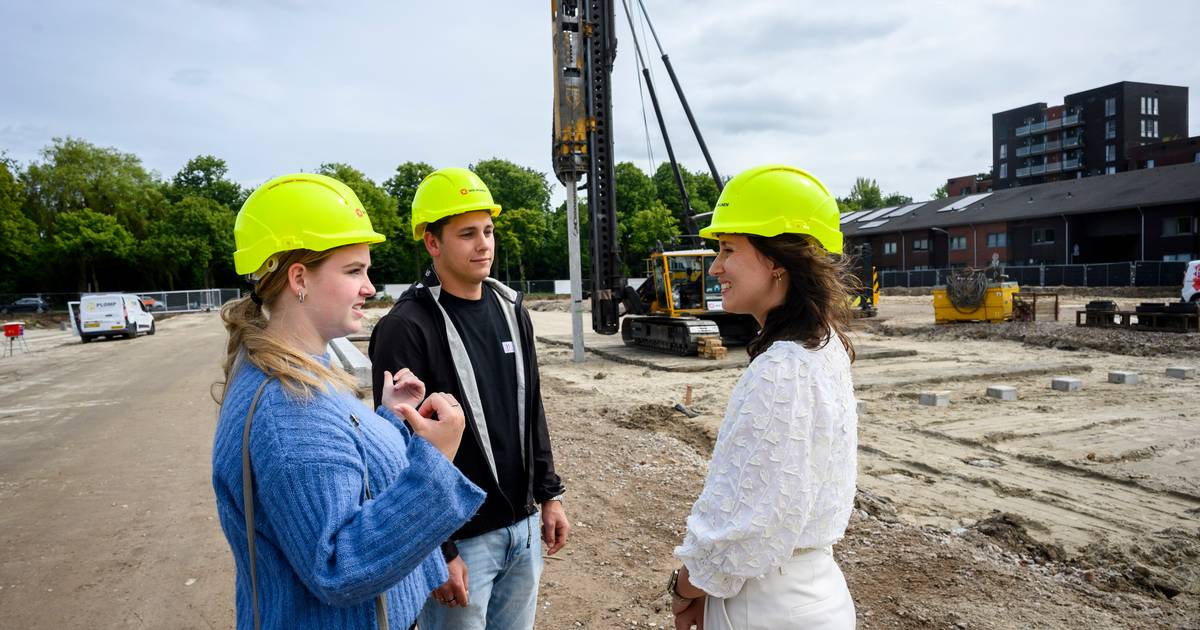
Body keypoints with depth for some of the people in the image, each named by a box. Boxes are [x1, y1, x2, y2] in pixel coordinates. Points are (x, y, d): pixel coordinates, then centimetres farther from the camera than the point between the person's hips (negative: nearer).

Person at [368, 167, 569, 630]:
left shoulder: (511, 311, 7)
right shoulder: (405, 329, -16)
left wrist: (549, 494, 12)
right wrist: (437, 552, -16)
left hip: (523, 527, 6)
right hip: (459, 539, -6)